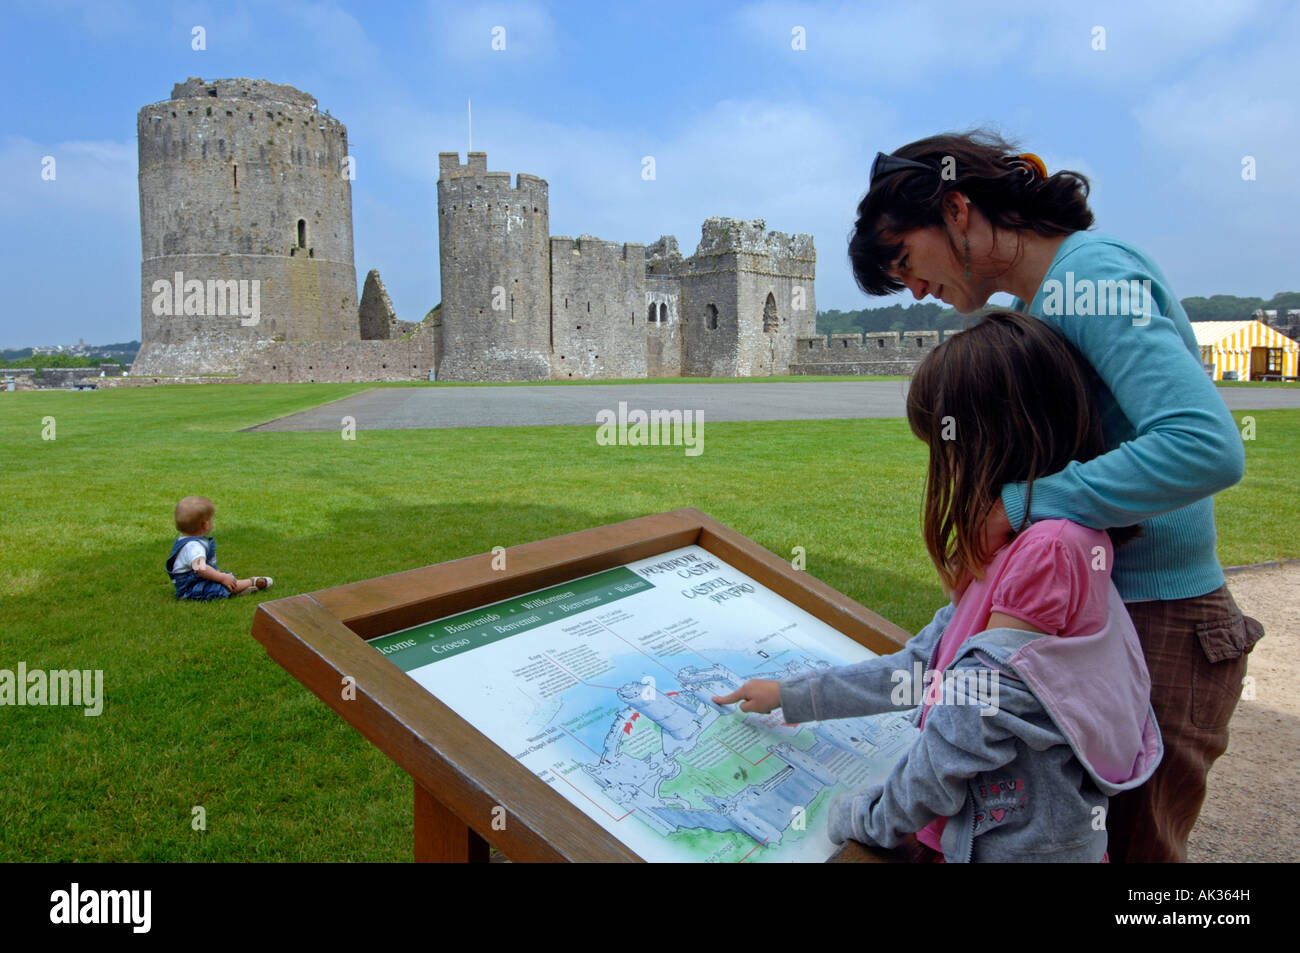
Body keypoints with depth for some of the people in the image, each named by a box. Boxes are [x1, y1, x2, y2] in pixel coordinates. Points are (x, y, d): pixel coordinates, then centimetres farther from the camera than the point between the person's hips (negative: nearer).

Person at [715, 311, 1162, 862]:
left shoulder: (1050, 548, -23)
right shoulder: (1013, 543, 9)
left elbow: (972, 723, -22)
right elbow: (924, 664, 13)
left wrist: (869, 820, -8)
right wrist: (791, 696, 16)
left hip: (1020, 845, -8)